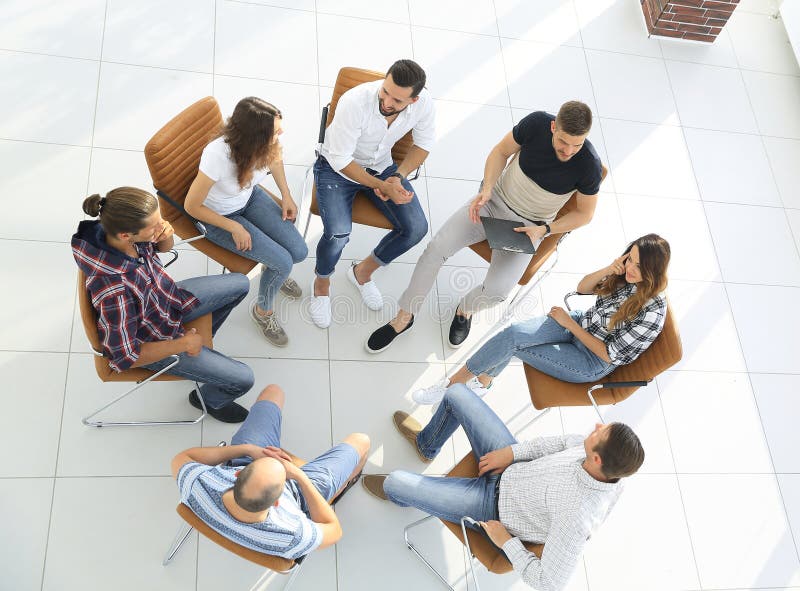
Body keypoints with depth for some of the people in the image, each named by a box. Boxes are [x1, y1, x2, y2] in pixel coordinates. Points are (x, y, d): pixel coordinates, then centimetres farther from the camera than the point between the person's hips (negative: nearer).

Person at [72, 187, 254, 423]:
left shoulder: (124, 229, -25)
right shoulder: (114, 290, -44)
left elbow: (163, 247, 0)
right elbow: (123, 357, -30)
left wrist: (166, 233, -25)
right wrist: (183, 345, -20)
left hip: (169, 297, 7)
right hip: (156, 340, -7)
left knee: (240, 284, 17)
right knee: (243, 380, -3)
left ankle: (201, 336, 39)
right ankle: (209, 399, 33)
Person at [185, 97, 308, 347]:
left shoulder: (265, 141, -25)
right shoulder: (218, 156, -40)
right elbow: (191, 206, -24)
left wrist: (286, 195, -2)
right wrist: (234, 228, -19)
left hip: (250, 197, 5)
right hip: (219, 217, -5)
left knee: (299, 251, -5)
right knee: (283, 262, -14)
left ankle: (273, 269, 32)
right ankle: (263, 310, 17)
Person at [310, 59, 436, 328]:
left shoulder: (423, 103, -21)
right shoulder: (355, 102, -34)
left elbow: (423, 144, -2)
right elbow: (341, 160, -25)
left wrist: (397, 177, -17)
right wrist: (383, 186, -31)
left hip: (381, 166, 5)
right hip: (337, 167, -4)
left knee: (416, 228, -11)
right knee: (338, 233, -28)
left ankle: (363, 271, 16)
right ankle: (322, 283, 8)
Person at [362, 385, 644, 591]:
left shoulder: (578, 515, -42)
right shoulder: (610, 455, -23)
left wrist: (507, 542, -18)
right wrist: (512, 451, -7)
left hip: (493, 506, -6)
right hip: (512, 464, 6)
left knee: (394, 482, -6)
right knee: (457, 393, 8)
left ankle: (399, 496, 39)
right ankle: (426, 444, 44)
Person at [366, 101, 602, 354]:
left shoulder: (589, 165, -22)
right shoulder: (537, 123, -19)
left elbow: (584, 214, -5)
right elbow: (501, 152, 0)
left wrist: (544, 229, -18)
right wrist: (486, 189, -16)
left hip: (527, 227, -2)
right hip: (494, 201, 2)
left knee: (497, 291, -24)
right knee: (436, 248, -17)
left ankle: (465, 309, 14)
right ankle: (404, 318, 2)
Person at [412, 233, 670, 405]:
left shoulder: (652, 312, -26)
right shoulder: (626, 275, -8)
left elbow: (610, 355, -19)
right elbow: (582, 288, 4)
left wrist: (569, 323, -14)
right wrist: (608, 270, -17)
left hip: (592, 363, -6)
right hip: (578, 324, 6)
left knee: (511, 343, -17)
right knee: (514, 332, -21)